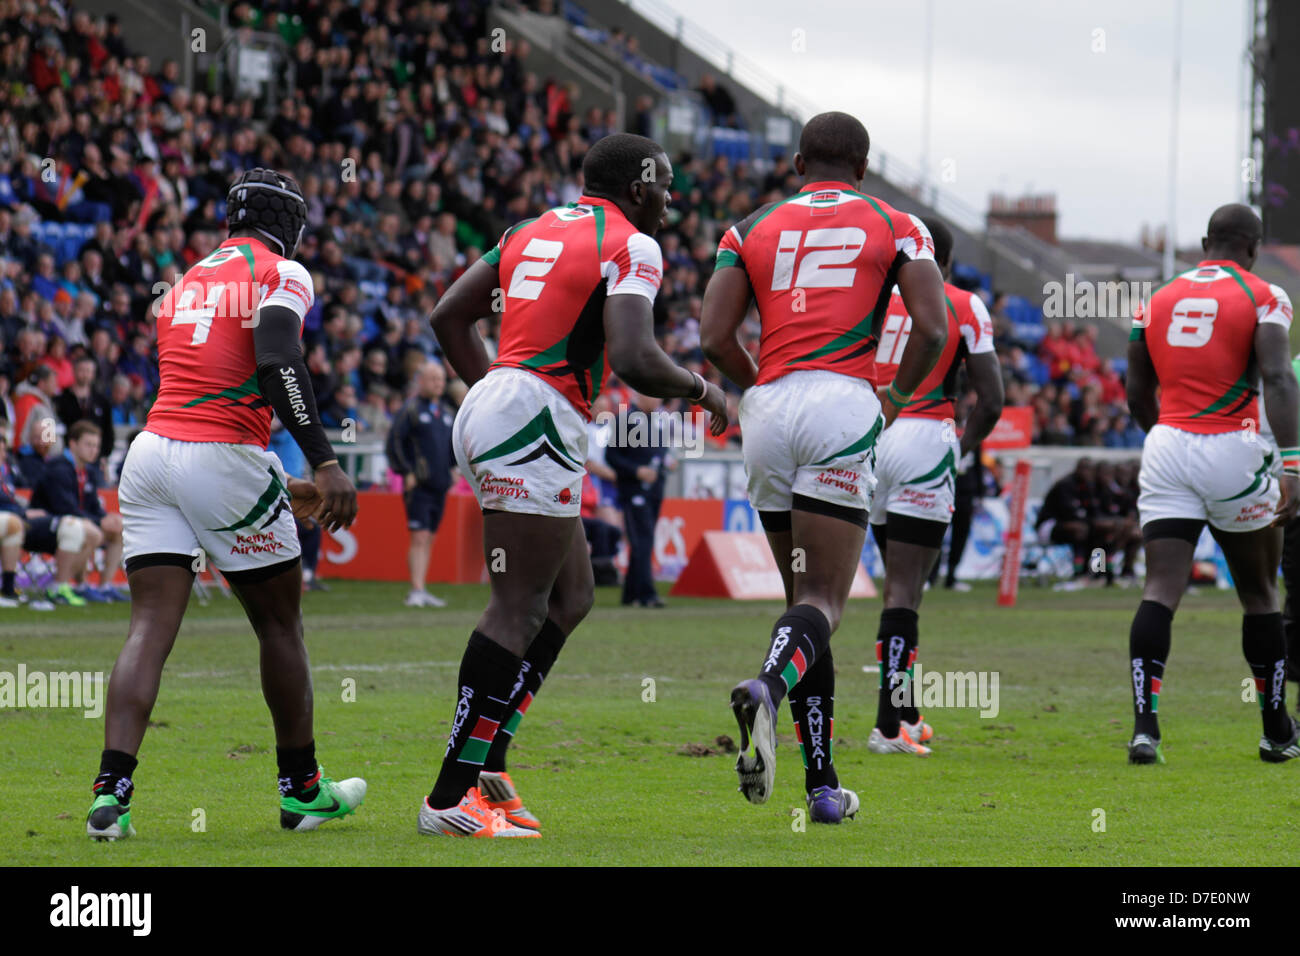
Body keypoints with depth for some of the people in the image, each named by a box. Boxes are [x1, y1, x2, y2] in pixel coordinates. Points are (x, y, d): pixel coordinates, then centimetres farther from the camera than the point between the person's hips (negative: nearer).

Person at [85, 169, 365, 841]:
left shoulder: (187, 282, 22)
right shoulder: (280, 275, 1)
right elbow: (277, 364, -18)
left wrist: (276, 486, 34)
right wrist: (325, 463, -22)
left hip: (151, 453, 6)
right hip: (222, 461, -5)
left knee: (150, 628, 0)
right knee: (280, 627, 11)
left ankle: (112, 790, -16)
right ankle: (302, 790, 22)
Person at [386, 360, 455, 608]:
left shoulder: (445, 412, 16)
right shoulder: (411, 409, -5)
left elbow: (452, 444, 27)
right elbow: (394, 441, -9)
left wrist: (453, 470, 13)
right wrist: (406, 472, -14)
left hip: (440, 485, 7)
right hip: (419, 485, -7)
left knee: (429, 539, 9)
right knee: (419, 538, -14)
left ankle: (421, 594, 13)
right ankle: (417, 591, -18)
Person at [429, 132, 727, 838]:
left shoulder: (531, 231, 19)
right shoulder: (631, 248, -6)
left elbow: (449, 316, 19)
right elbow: (634, 361, -18)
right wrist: (700, 389, 0)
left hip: (485, 409, 9)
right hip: (536, 425, -9)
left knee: (570, 596, 15)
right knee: (520, 607, -8)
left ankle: (486, 765, 10)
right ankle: (450, 798, -11)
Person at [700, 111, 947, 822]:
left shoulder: (753, 229, 17)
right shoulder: (896, 227, 12)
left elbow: (714, 339, 6)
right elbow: (932, 329, -1)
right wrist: (895, 399, 15)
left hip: (766, 410, 3)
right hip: (842, 401, -3)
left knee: (804, 594, 13)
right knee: (822, 601, -6)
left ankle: (822, 783, 9)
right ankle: (768, 687, -40)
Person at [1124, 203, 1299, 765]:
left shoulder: (1157, 302, 13)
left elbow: (1138, 394, 17)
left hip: (1166, 446, 3)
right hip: (1231, 450, -3)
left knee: (1160, 592, -2)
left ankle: (1144, 725, -19)